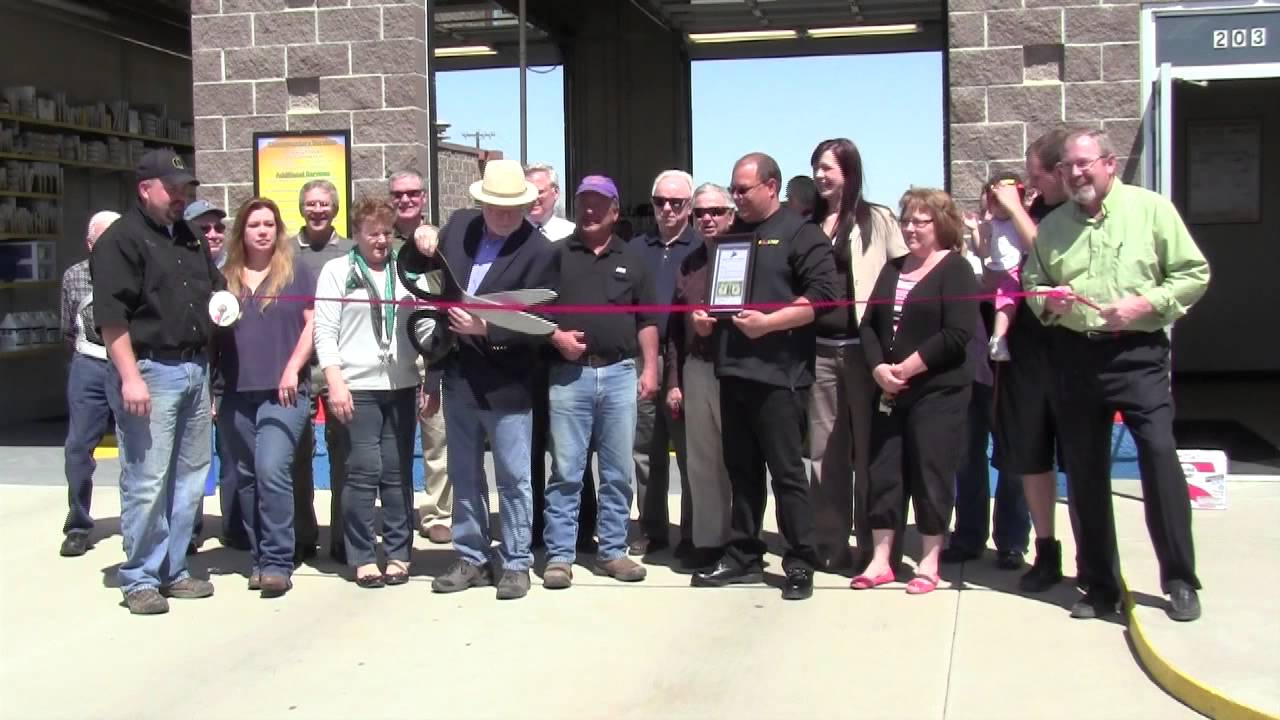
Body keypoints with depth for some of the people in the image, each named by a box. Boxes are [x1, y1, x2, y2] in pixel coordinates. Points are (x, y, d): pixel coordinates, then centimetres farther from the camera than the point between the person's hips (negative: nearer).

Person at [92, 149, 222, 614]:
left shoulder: (190, 239, 17)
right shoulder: (121, 239, -6)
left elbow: (213, 286, 33)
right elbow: (111, 314, -15)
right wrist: (130, 377, -20)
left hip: (195, 369, 8)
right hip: (150, 371, -8)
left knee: (190, 476, 10)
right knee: (147, 480, -6)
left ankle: (173, 571, 21)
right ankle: (140, 580, 5)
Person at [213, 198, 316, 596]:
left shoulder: (296, 271, 5)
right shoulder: (225, 278, 13)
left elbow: (313, 322, 1)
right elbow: (210, 333, 16)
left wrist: (293, 370, -9)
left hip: (283, 392, -4)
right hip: (235, 395, 4)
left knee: (272, 470, -16)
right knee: (246, 479, 8)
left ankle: (278, 562, -9)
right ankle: (258, 558, 19)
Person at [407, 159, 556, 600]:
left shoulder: (540, 252, -13)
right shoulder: (459, 225, 2)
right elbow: (415, 269, 16)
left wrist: (486, 329, -25)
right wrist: (421, 244, -5)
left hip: (506, 384, -5)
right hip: (457, 376, 5)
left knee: (513, 479, 6)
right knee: (464, 477, 15)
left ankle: (516, 564, 18)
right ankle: (472, 559, 27)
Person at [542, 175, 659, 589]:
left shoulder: (632, 260, 13)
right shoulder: (557, 254, 6)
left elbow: (647, 320, 12)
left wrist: (650, 367, 4)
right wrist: (554, 337, -11)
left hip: (620, 373, 2)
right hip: (569, 374, -2)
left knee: (618, 471, 7)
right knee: (565, 471, 0)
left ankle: (612, 551, 17)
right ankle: (559, 556, 6)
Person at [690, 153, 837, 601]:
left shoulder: (800, 234, -3)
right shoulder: (730, 234, 18)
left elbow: (822, 294, -13)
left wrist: (768, 323, -18)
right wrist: (701, 313, 6)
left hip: (778, 373, -7)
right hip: (732, 369, 7)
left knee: (787, 471, -3)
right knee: (741, 469, 12)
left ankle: (800, 564, 5)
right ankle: (744, 558, 20)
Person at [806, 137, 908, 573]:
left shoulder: (877, 220, 0)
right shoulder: (810, 225, 12)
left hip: (863, 345, -4)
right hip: (820, 347, 4)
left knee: (867, 447, 2)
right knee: (824, 450, 8)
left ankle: (874, 547, 11)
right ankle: (830, 545, 15)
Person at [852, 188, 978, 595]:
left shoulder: (955, 269, -4)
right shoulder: (893, 269, 16)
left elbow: (957, 333, -15)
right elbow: (870, 324, 10)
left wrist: (907, 368, -16)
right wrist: (879, 368, -8)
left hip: (937, 391, -6)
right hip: (889, 391, 6)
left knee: (930, 474, -1)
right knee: (883, 472, 6)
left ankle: (929, 564, 10)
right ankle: (880, 561, 14)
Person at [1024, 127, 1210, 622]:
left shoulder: (1150, 208, 1)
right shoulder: (1051, 226, 12)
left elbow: (1194, 274, 1)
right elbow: (1032, 285, 19)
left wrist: (1146, 304, -13)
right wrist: (1047, 302, -3)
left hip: (1138, 353, -4)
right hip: (1074, 355, 4)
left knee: (1160, 455, -13)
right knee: (1084, 470, 6)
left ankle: (1180, 582, 0)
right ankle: (1100, 587, 18)